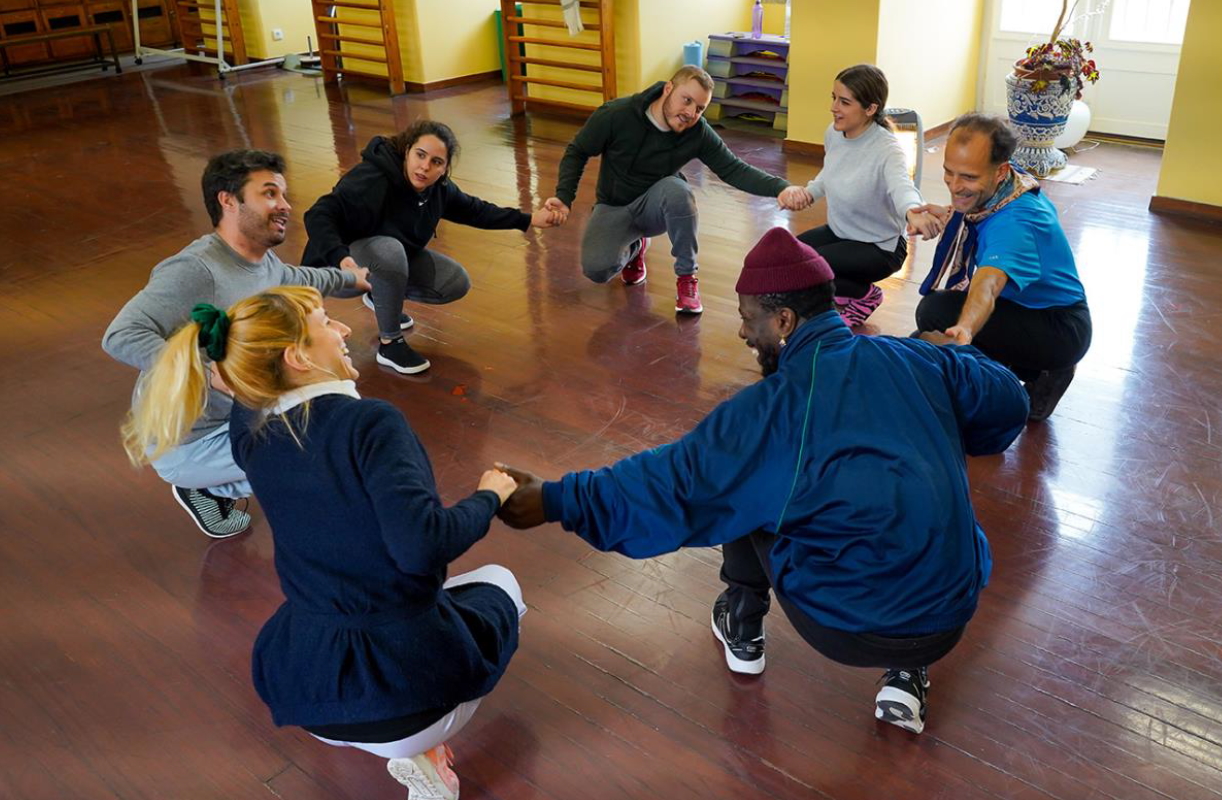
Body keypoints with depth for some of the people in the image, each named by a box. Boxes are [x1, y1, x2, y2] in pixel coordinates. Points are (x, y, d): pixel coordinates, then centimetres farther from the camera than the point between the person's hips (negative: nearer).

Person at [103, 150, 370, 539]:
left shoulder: (264, 260, -1)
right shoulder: (195, 269, -27)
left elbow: (296, 279, 24)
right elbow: (121, 337, -34)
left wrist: (349, 277, 40)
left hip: (236, 418, 9)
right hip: (187, 444, -9)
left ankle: (218, 485, 17)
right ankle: (206, 487, 3)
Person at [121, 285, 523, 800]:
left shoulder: (248, 432, 3)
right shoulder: (369, 421, -16)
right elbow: (422, 545, -27)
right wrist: (488, 497, -10)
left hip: (304, 696, 5)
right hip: (408, 685, -5)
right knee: (498, 580, 27)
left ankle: (410, 741, 19)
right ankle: (420, 746, 9)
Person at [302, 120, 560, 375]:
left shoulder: (439, 187, -11)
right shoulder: (372, 179, -33)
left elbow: (474, 210, 6)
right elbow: (319, 215, -38)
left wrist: (529, 219, 3)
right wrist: (340, 258, -55)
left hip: (393, 257, 7)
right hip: (347, 260, -7)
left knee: (457, 283, -3)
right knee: (390, 251, -38)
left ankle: (380, 296, 19)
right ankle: (389, 344, -19)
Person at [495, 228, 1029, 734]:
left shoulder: (773, 408, -15)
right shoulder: (920, 361, -2)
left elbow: (671, 482, -14)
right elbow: (1008, 402, 12)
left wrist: (554, 502, -7)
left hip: (846, 633, -3)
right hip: (953, 619, 4)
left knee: (743, 493, 13)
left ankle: (742, 631, 28)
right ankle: (908, 676, 22)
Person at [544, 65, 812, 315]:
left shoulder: (699, 133, -18)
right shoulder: (617, 114, -21)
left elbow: (733, 169, -18)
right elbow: (577, 152, -8)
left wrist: (780, 188, -35)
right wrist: (564, 197, -21)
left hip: (656, 207, 0)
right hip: (614, 209, 0)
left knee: (677, 189, -36)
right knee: (596, 269, -27)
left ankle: (686, 277, -15)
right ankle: (634, 246, 13)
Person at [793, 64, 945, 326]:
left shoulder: (887, 150, -29)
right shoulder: (833, 133, -8)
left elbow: (901, 187, -51)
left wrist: (913, 212, -73)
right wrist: (808, 194, 0)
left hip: (880, 247, -7)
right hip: (838, 232, 7)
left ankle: (866, 295, 4)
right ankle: (847, 288, 16)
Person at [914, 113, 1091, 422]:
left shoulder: (1015, 222, -34)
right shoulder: (1004, 187, -8)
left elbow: (988, 285, -54)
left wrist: (964, 329, -72)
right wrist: (951, 214, 1)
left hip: (1060, 329, -9)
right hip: (1029, 306, 9)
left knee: (936, 313, -29)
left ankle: (1042, 376, -7)